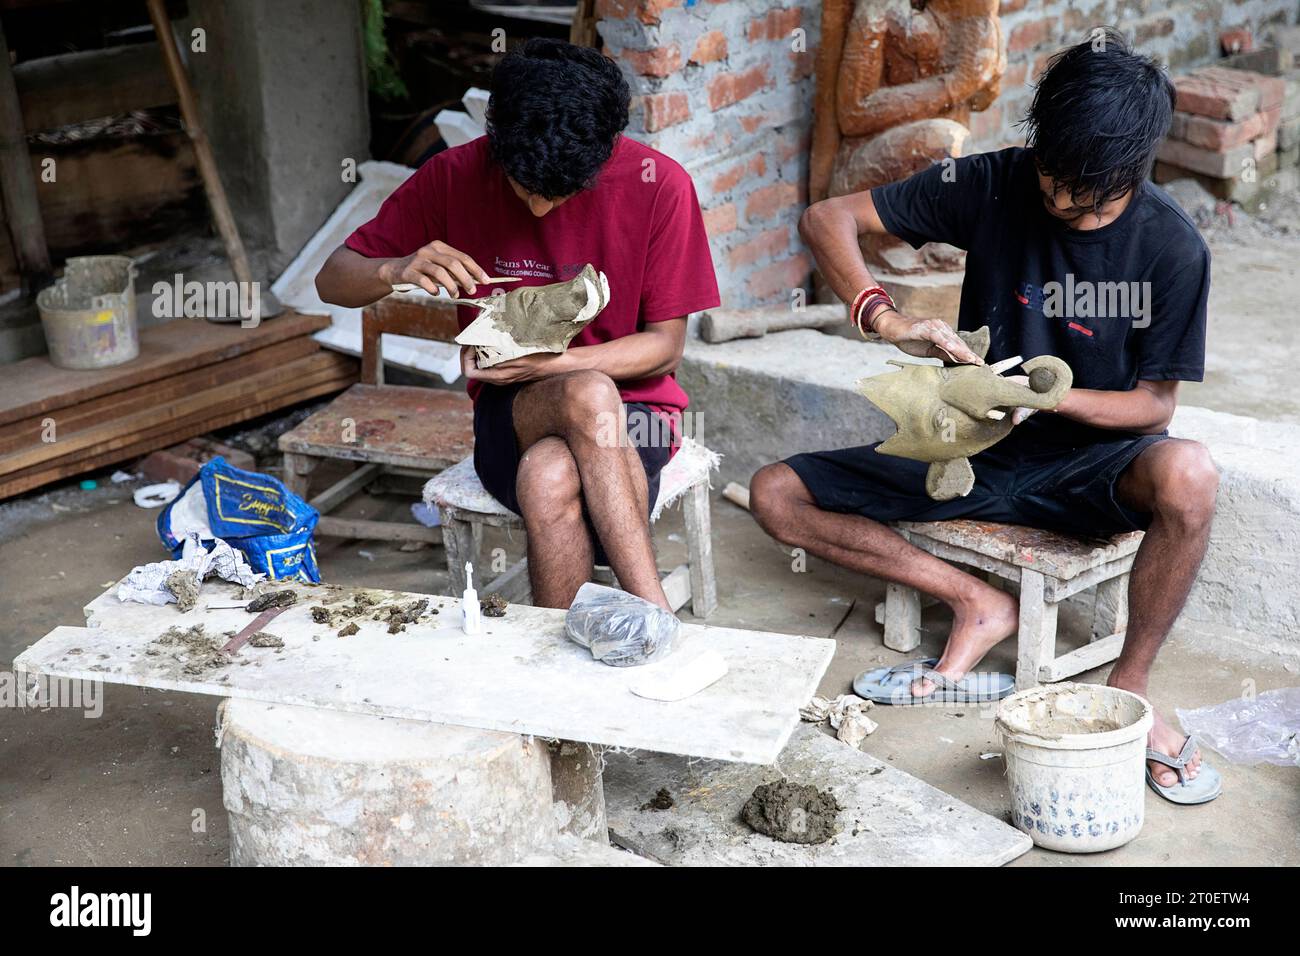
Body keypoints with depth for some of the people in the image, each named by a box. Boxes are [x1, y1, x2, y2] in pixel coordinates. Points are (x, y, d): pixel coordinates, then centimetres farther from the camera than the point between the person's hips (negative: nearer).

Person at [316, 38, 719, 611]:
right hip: (512, 413, 1)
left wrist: (552, 362, -20)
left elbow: (665, 347, -4)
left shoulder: (659, 185, -9)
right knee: (588, 394, -36)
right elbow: (332, 281, 0)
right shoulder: (455, 177, -5)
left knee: (550, 476, -37)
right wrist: (398, 271, -23)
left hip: (633, 408, -1)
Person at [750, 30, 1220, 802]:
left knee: (1189, 474, -38)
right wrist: (885, 318, -30)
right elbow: (827, 219, -12)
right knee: (776, 496, -11)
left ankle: (1129, 687, -17)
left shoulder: (1172, 247, -13)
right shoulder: (994, 186, -10)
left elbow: (1155, 403, -8)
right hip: (977, 449, 3)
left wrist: (1047, 395, -27)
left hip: (1094, 459, -2)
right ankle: (977, 605, -6)